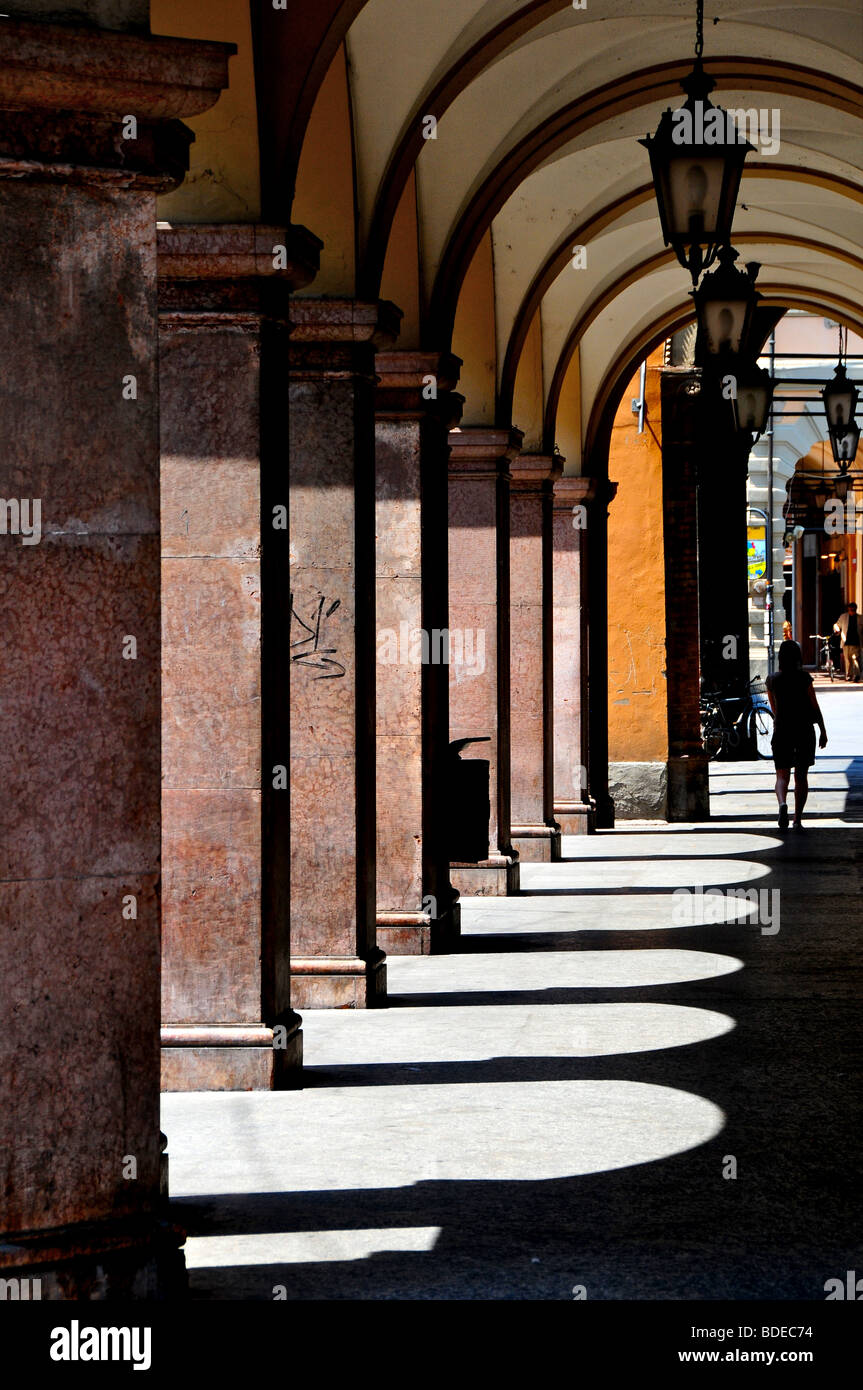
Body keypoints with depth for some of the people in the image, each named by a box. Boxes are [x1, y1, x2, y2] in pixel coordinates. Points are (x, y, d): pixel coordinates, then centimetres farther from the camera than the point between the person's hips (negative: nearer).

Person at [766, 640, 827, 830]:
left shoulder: (772, 680, 1)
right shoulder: (804, 678, -8)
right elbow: (815, 707, -6)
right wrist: (823, 732, 2)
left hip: (781, 731, 1)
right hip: (804, 731, -1)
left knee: (782, 776, 3)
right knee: (801, 777, 9)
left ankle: (782, 803, -27)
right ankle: (798, 819, 5)